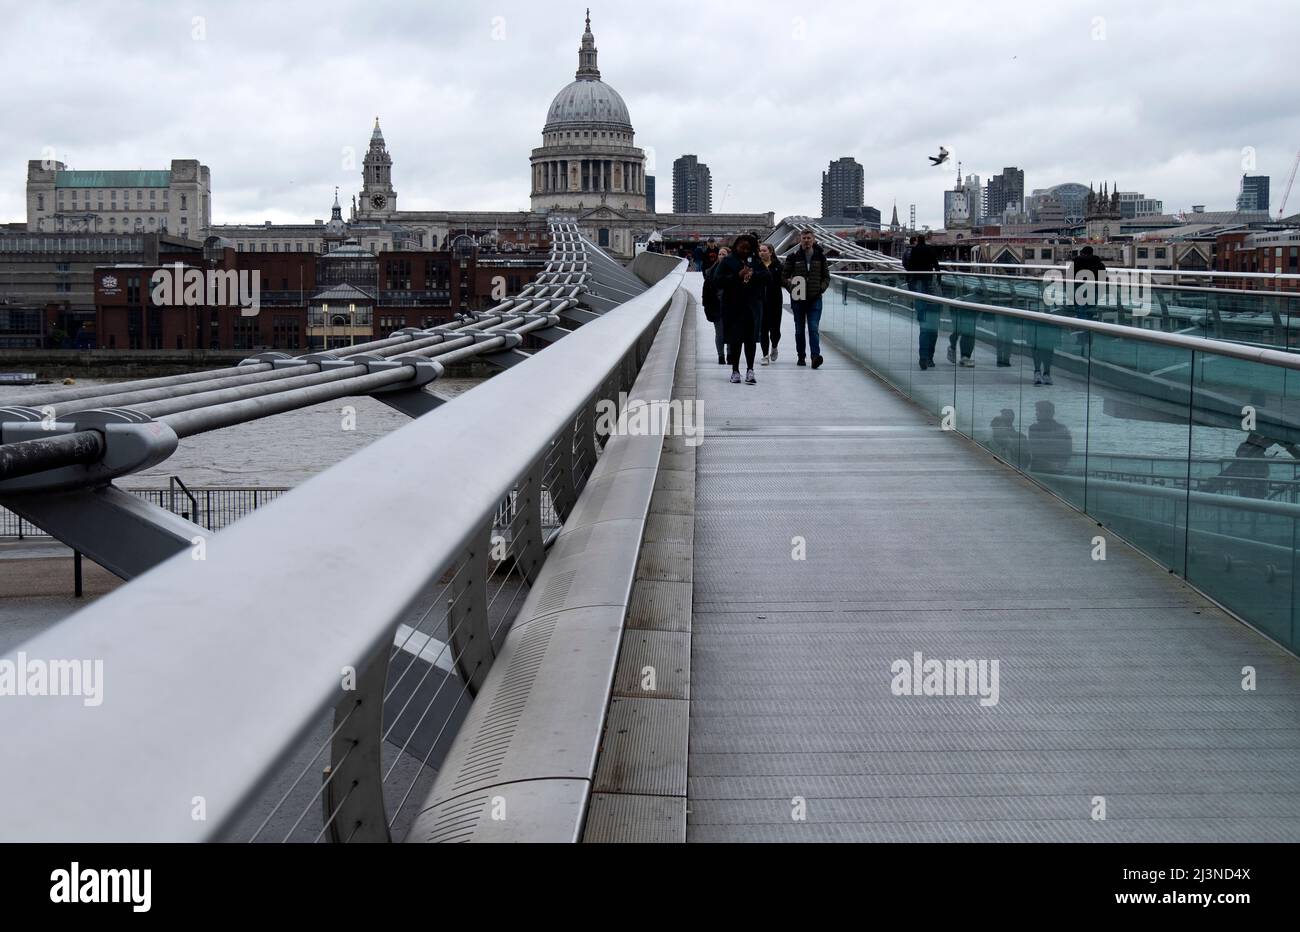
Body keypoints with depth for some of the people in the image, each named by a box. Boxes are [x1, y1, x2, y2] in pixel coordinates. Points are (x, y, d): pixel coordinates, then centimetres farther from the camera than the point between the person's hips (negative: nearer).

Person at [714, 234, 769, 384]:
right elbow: (718, 280, -8)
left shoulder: (756, 262, 11)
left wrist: (754, 274, -14)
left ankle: (750, 370, 3)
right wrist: (737, 276, -17)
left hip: (752, 306, 2)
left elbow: (768, 279, 4)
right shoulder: (727, 262, 2)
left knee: (750, 338, 0)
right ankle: (735, 370, 9)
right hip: (733, 307, -2)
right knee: (735, 339, 0)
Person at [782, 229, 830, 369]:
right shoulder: (793, 257, 1)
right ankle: (800, 357, 19)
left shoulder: (820, 257, 6)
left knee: (814, 328, -12)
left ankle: (815, 356, -22)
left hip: (815, 299, -1)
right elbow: (784, 277, 4)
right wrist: (792, 288, -9)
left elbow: (826, 277, 13)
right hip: (798, 299, 1)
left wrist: (821, 288, -3)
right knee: (799, 329, 10)